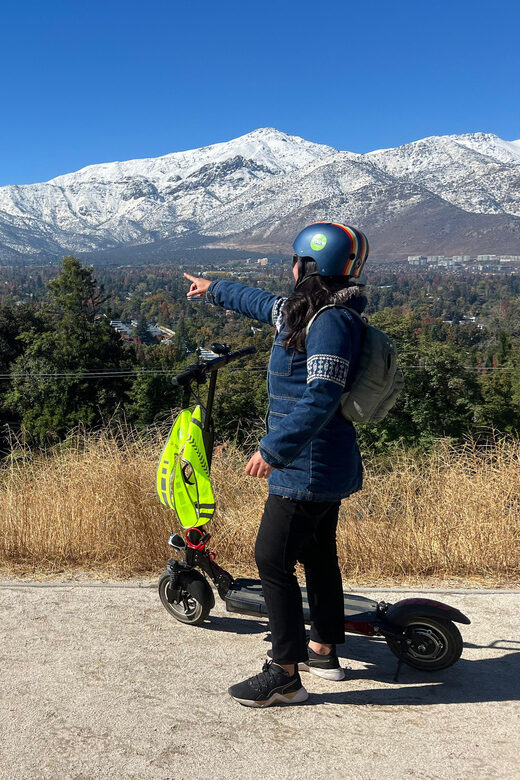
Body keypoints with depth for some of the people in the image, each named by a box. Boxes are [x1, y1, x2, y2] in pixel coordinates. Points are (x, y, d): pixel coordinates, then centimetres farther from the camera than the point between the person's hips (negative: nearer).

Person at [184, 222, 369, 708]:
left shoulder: (331, 322, -20)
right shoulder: (310, 310, 12)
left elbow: (321, 398, -28)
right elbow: (263, 304, 30)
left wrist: (274, 448, -28)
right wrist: (215, 290, 44)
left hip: (308, 467, -10)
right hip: (325, 465, 11)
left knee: (273, 559, -5)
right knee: (317, 554, 19)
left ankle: (284, 674, 5)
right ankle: (324, 650, 33)